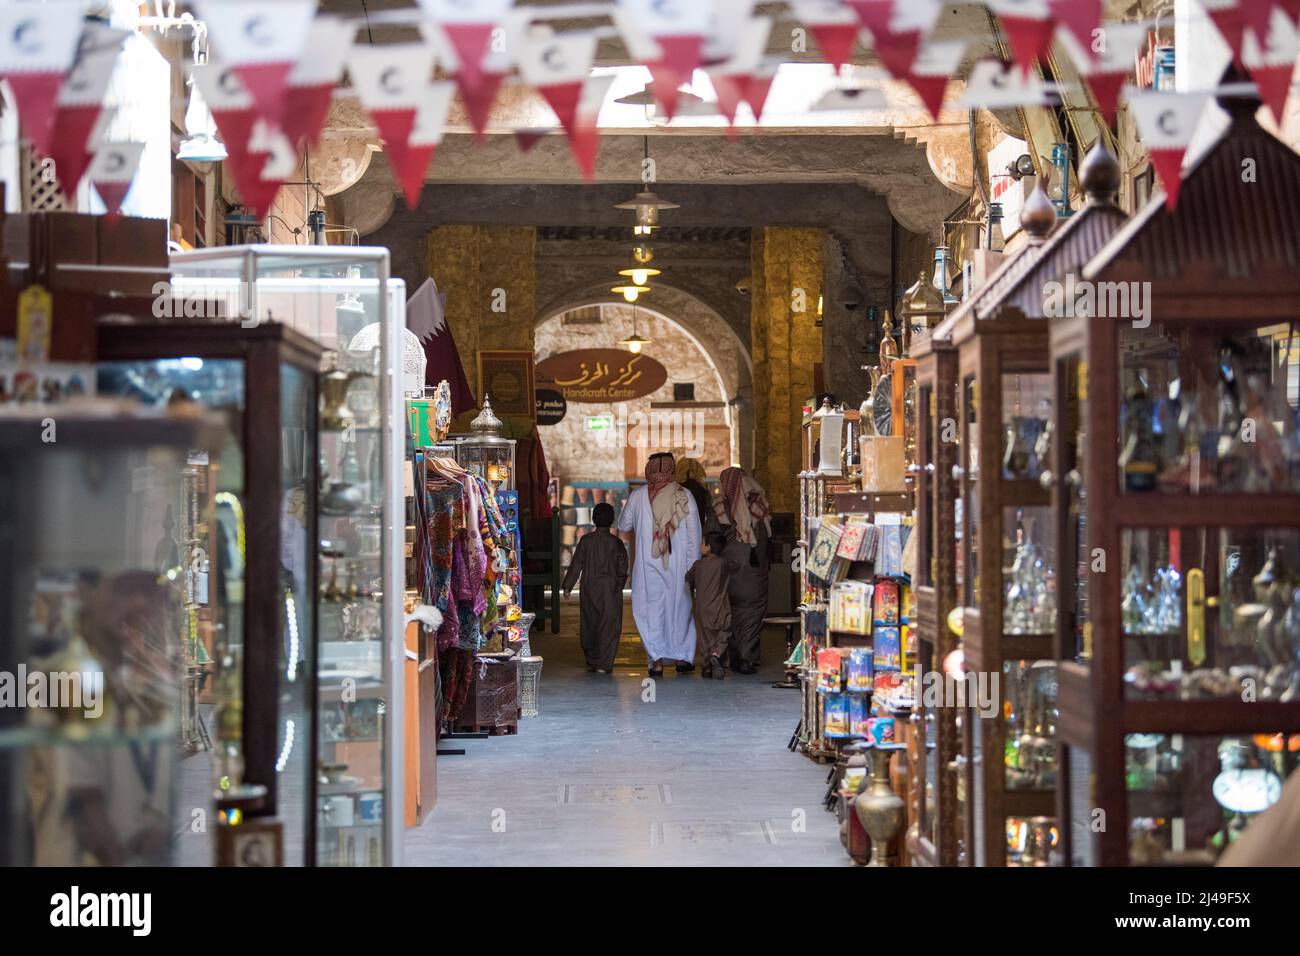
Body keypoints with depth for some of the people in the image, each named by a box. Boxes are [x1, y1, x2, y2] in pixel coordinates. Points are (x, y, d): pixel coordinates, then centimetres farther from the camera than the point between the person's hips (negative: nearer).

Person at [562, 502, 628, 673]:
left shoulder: (586, 540, -1)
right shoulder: (616, 543, -3)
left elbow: (576, 565, 0)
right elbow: (622, 569, -1)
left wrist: (568, 586, 5)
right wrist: (618, 586, 13)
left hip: (589, 590, 2)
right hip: (610, 590, -2)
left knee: (589, 625, 14)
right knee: (608, 627, -1)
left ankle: (591, 661, 23)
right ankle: (603, 664, -9)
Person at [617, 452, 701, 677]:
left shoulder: (638, 496, -3)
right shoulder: (684, 495, -2)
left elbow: (623, 525, 10)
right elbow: (694, 534, -2)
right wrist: (693, 565, 3)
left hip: (648, 564, -1)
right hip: (678, 564, 1)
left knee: (651, 610, 2)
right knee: (679, 607, 12)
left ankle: (657, 659, -7)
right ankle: (683, 657, 16)